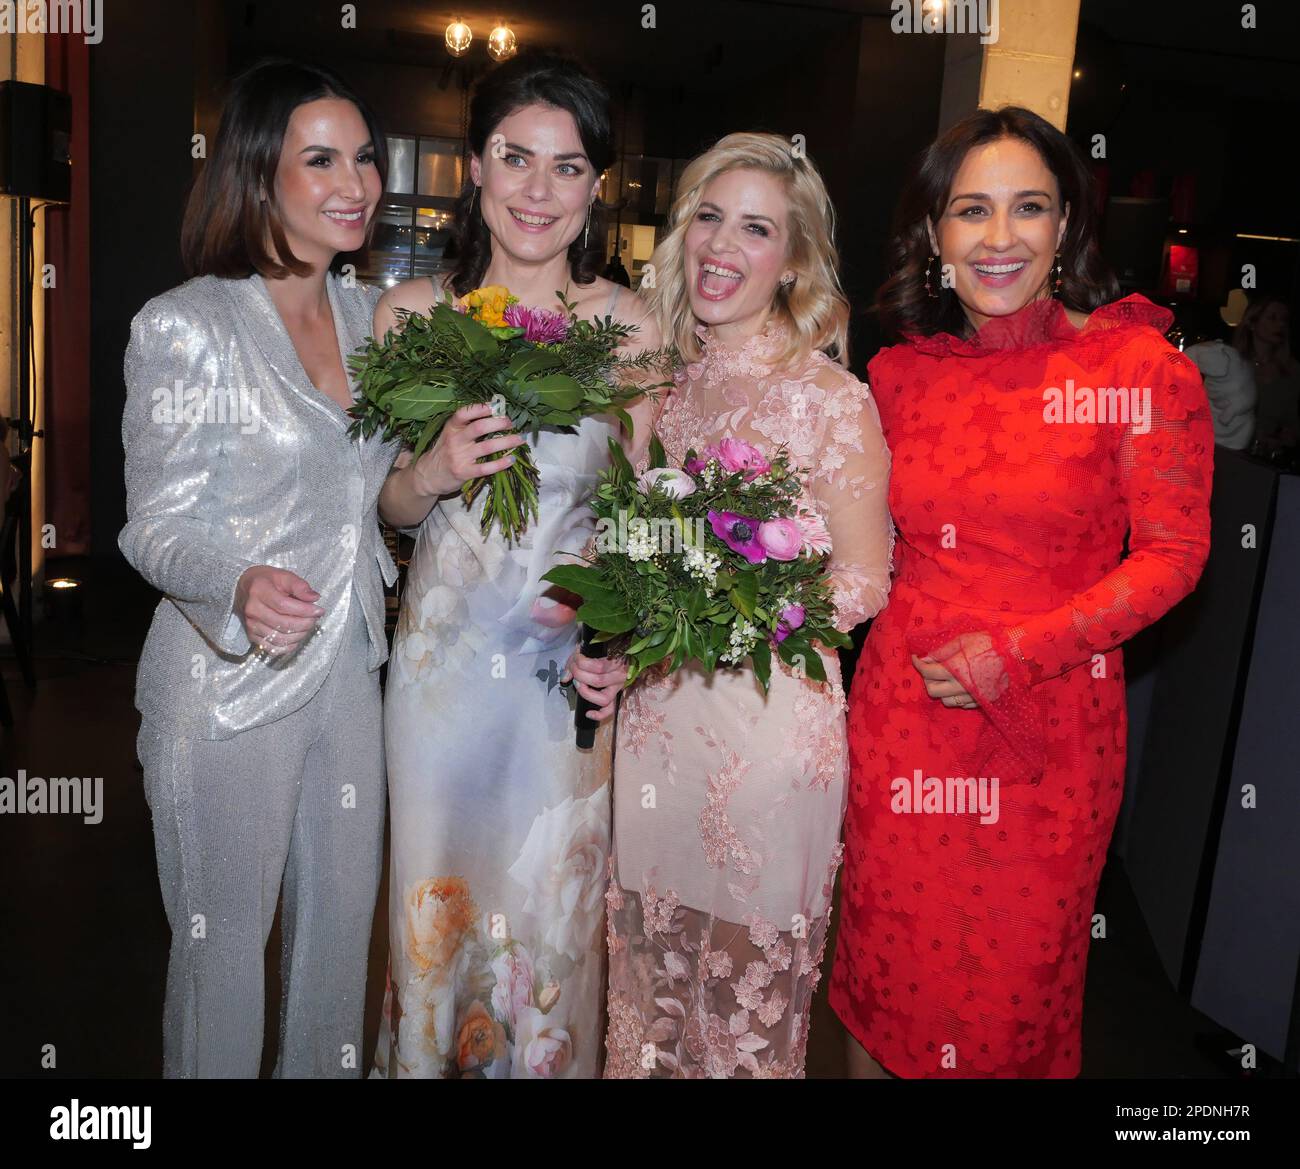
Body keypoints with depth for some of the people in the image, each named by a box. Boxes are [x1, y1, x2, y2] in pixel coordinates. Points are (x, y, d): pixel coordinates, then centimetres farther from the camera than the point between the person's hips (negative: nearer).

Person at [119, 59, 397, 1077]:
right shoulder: (186, 326, -13)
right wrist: (240, 587, -32)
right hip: (227, 685, -6)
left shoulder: (371, 314, 7)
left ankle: (325, 1071, 41)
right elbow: (157, 528, -14)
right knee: (225, 945, 11)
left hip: (349, 668, 6)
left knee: (343, 924, 19)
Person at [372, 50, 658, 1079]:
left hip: (569, 654, -1)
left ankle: (546, 1061, 41)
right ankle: (428, 1059, 43)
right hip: (444, 648, 1)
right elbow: (390, 508, 4)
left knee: (552, 905, 13)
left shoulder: (631, 327, -6)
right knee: (438, 895, 16)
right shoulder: (410, 313, -2)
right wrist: (434, 472, -17)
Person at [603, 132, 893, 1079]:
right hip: (656, 714, 5)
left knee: (747, 992, 12)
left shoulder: (829, 397, -11)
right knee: (650, 974, 19)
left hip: (769, 717, -5)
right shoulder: (666, 383, 6)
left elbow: (864, 581, -9)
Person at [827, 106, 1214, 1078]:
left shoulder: (1139, 366, -8)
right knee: (889, 968, 16)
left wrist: (1016, 651, -16)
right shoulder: (899, 374, 4)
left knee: (1016, 981, 13)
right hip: (903, 708, 3)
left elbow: (1173, 552, -8)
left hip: (1051, 723, -3)